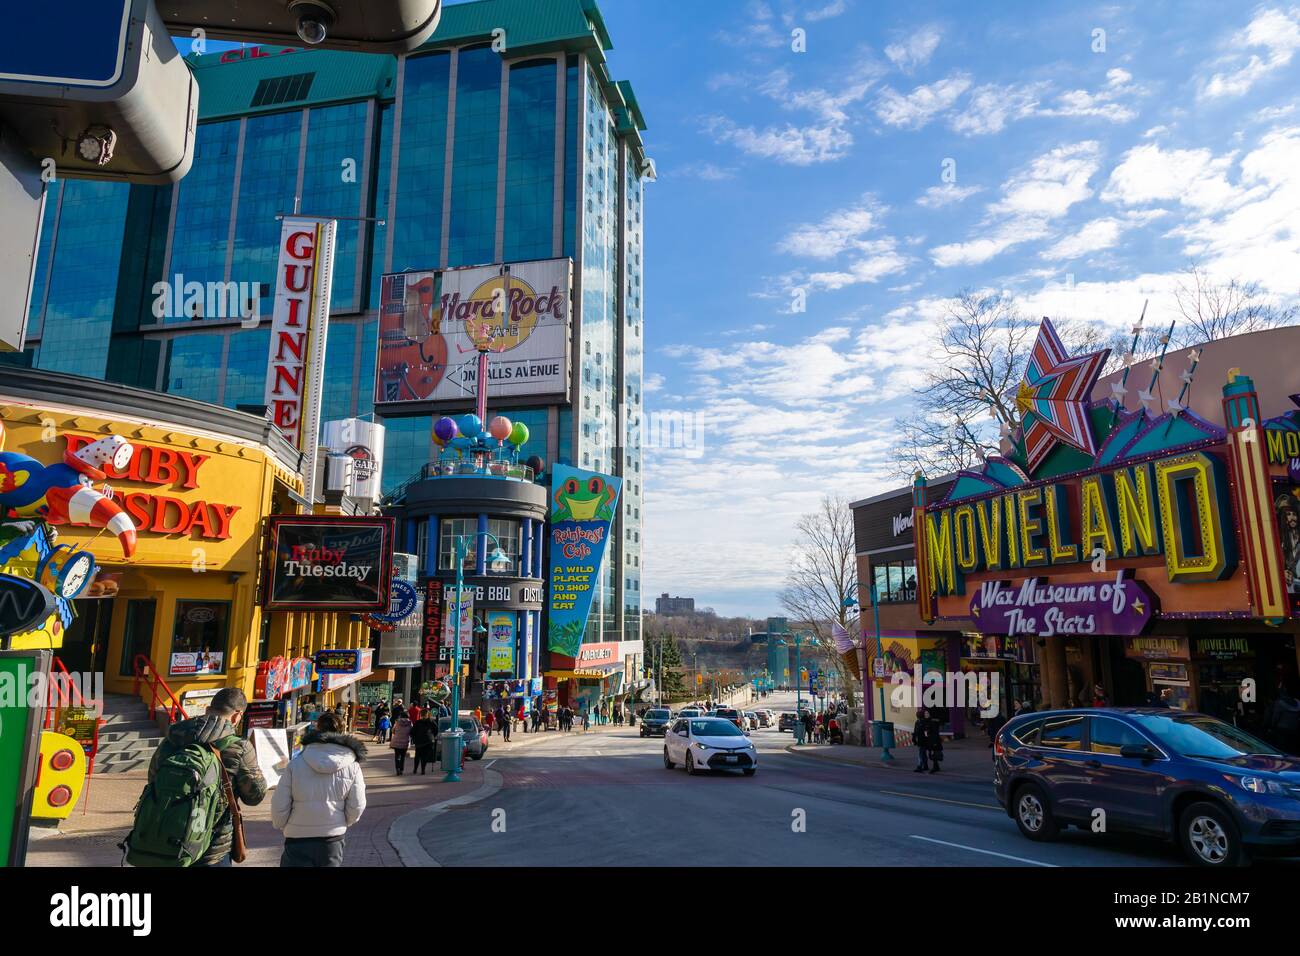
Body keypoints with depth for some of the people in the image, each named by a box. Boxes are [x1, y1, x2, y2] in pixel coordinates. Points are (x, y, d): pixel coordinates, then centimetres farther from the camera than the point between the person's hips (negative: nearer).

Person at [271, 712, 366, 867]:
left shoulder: (296, 763, -13)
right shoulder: (352, 766, -9)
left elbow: (280, 806, -8)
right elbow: (356, 807, -4)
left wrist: (280, 826, 13)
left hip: (298, 839, -1)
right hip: (333, 840, 1)